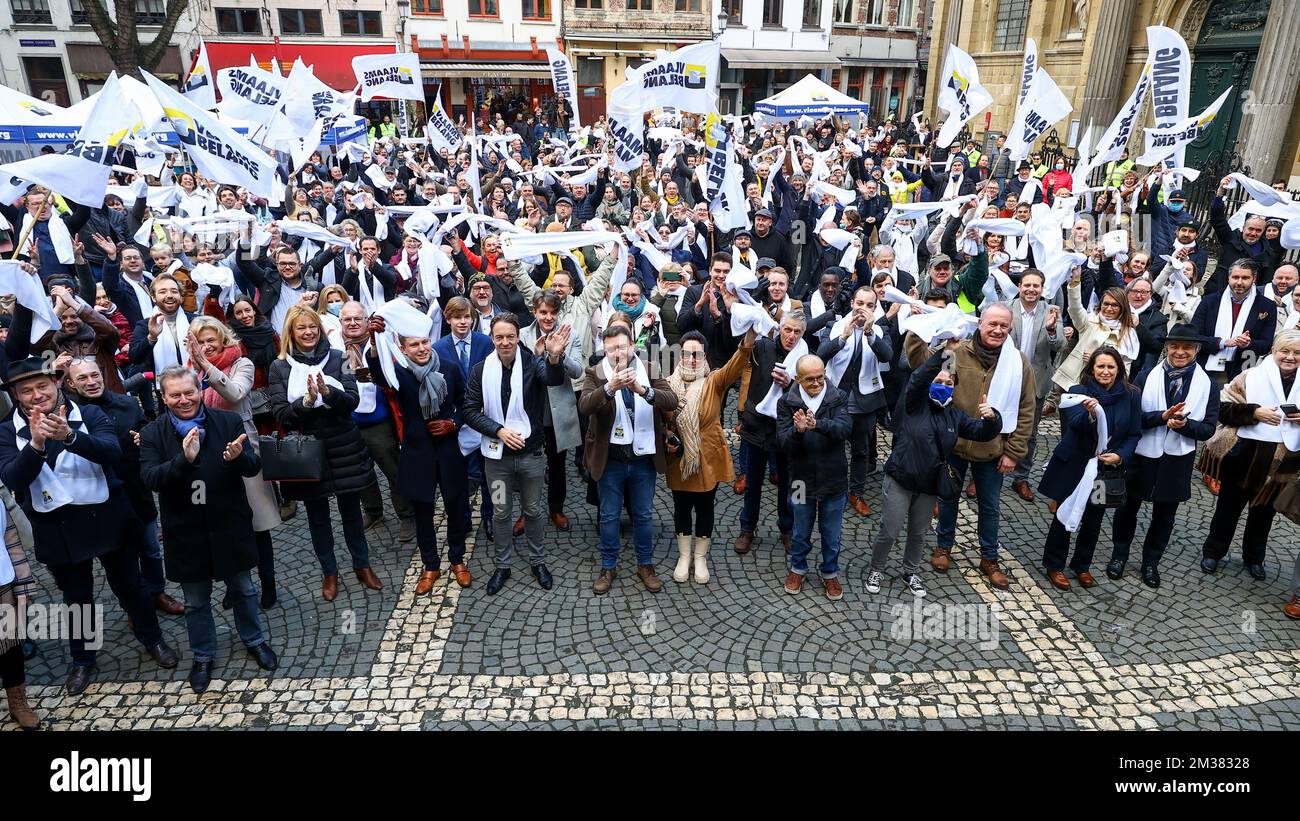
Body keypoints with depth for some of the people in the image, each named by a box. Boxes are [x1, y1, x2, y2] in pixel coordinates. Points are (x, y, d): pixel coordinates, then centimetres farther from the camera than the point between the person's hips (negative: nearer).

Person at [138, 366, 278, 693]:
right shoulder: (153, 433, -7)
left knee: (243, 589, 18)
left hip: (229, 527, 0)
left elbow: (254, 467, -11)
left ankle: (254, 640, 41)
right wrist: (184, 459, -36)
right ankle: (203, 656, 38)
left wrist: (238, 457, -35)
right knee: (196, 601, 17)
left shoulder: (229, 421, -8)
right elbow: (150, 478, -19)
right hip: (185, 533, 0)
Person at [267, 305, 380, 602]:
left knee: (351, 510, 13)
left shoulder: (337, 358, -1)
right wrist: (307, 401, -27)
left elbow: (353, 400, -9)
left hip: (344, 448, 0)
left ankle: (362, 565, 30)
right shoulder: (280, 367, -2)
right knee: (317, 516, 12)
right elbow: (280, 414, -9)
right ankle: (329, 572, 29)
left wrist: (329, 392, -29)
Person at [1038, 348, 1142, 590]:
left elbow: (1134, 434, 4)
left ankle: (1082, 566, 34)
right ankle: (1054, 566, 23)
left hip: (1106, 469, 3)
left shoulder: (1131, 397, -2)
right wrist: (1090, 414, -48)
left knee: (1093, 520, 15)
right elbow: (1075, 423, -26)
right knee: (1065, 517, 6)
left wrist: (1120, 456, -13)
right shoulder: (1079, 391, -10)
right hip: (1073, 466, -3)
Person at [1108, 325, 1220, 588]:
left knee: (1164, 515, 16)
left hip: (1177, 462, 1)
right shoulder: (1146, 376, -6)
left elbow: (1208, 429, -3)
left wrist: (1184, 424, -23)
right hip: (1142, 456, -1)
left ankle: (1151, 561, 34)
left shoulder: (1208, 384, -3)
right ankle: (1119, 554, 33)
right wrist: (1162, 416, -26)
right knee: (1128, 507, 14)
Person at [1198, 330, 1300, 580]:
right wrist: (1254, 412, -23)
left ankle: (1254, 557, 37)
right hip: (1242, 458, -3)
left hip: (1279, 464, 3)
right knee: (1229, 507, 12)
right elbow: (1223, 408, -11)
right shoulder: (1251, 377, -8)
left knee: (1264, 511, 18)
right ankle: (1213, 552, 28)